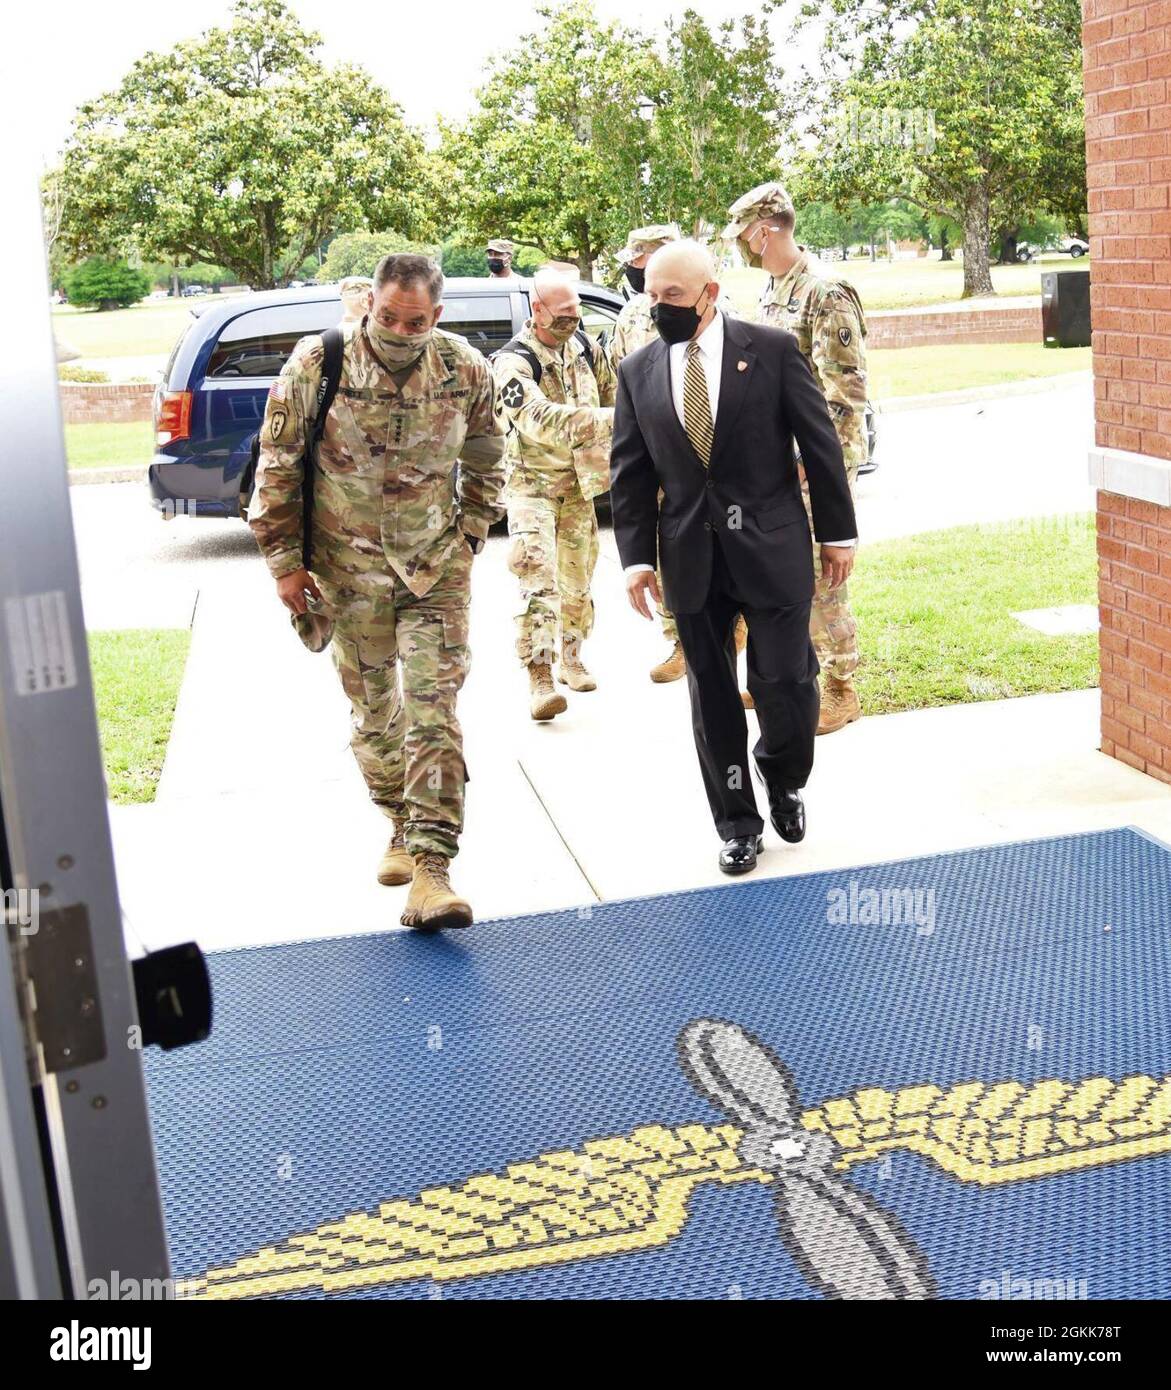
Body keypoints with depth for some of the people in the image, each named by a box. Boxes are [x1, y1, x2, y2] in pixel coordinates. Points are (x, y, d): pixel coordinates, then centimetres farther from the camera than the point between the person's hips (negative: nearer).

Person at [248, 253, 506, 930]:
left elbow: (486, 463, 12)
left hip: (436, 570, 0)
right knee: (374, 712, 11)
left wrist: (469, 540, 9)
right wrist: (285, 559, -2)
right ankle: (404, 829, 33)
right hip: (349, 570, 0)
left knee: (434, 713, -9)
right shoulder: (318, 362, -9)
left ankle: (431, 868, -9)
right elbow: (278, 465, -2)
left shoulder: (466, 369, -4)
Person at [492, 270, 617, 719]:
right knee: (537, 575, -18)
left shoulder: (586, 347, 2)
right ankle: (540, 679, -20)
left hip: (579, 483, 6)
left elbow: (611, 395, 16)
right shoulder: (514, 361, -19)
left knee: (577, 578, 15)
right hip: (533, 483, -6)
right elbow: (539, 419, -35)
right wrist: (610, 420, -41)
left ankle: (570, 658, 33)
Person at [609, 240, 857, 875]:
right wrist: (636, 556, 0)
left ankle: (783, 782, 31)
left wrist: (837, 533, -1)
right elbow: (629, 472, 7)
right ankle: (737, 824, 21)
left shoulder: (772, 349, -4)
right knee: (712, 700, 7)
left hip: (772, 549, -2)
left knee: (785, 683, 1)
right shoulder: (638, 372, 4)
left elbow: (820, 442, -1)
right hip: (690, 559, 2)